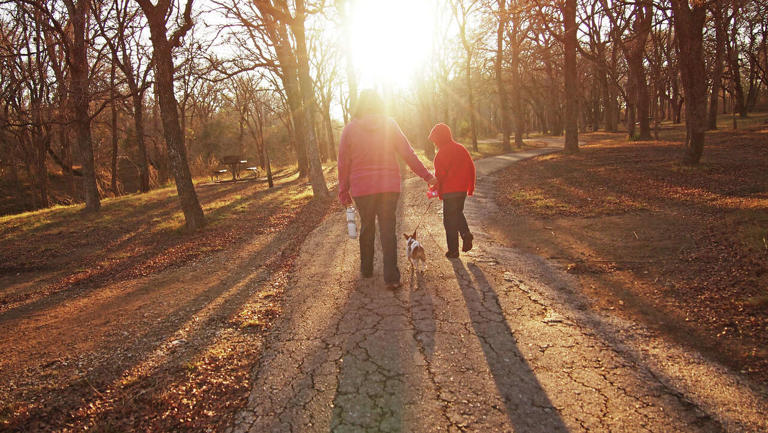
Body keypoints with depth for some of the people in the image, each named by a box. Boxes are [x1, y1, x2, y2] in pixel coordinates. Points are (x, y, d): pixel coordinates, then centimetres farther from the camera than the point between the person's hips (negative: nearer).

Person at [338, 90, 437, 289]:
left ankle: (366, 268, 29)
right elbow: (408, 154, -2)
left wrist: (343, 189, 9)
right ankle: (391, 277, -4)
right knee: (388, 228, 2)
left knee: (366, 226, 16)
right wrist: (427, 176, 5)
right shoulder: (390, 125, -1)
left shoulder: (350, 128, -2)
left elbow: (344, 163, 0)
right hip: (389, 186, 0)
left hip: (361, 188, 0)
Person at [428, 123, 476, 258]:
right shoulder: (461, 148, 11)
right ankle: (466, 233, 1)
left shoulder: (442, 152, -12)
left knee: (450, 220, 2)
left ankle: (453, 250, 5)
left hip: (449, 191, -7)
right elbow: (471, 168, 14)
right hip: (463, 190, 7)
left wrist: (438, 191, -3)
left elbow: (439, 174, -14)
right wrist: (471, 187, 20)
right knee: (458, 213, 25)